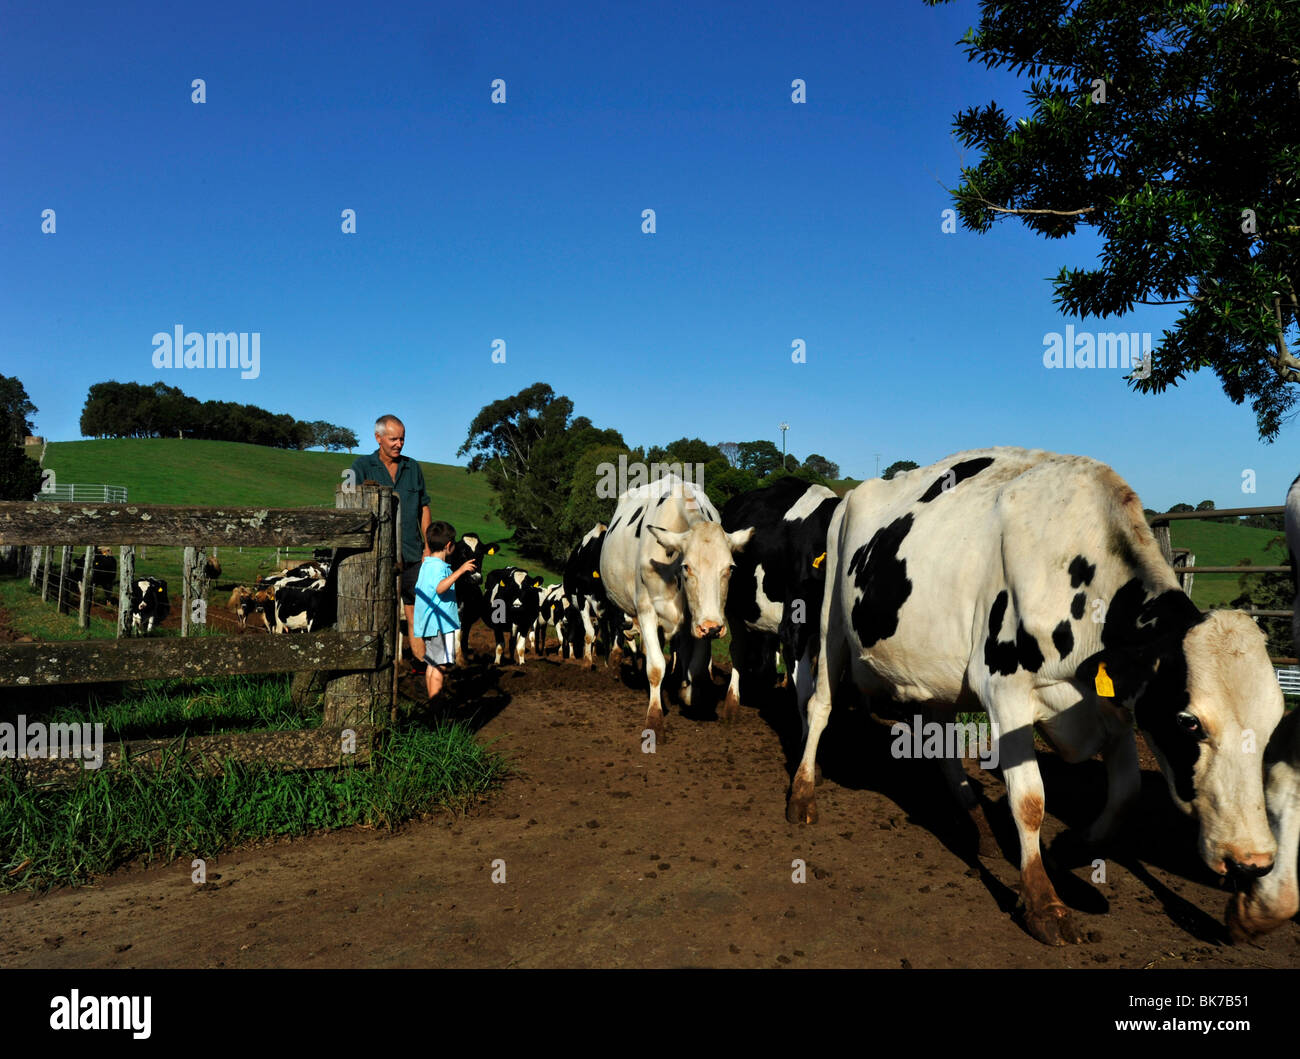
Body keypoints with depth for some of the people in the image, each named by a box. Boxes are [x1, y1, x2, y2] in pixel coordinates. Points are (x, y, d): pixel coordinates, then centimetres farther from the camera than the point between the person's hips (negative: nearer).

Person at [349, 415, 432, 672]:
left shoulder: (413, 467, 12)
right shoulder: (362, 466, 2)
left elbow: (423, 508, 15)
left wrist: (428, 545, 8)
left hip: (412, 554, 3)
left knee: (416, 608, 6)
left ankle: (420, 661, 14)